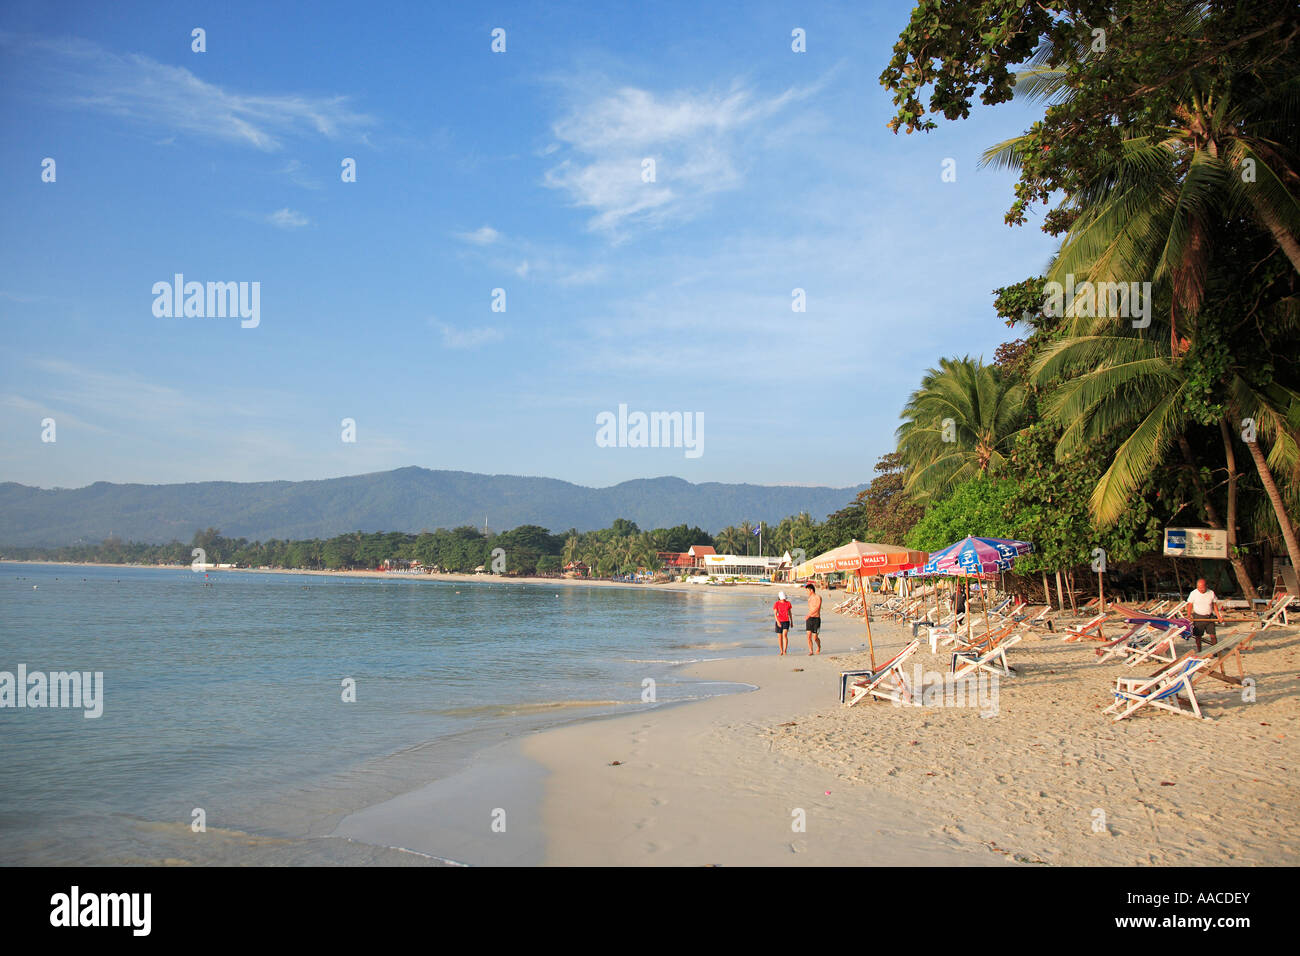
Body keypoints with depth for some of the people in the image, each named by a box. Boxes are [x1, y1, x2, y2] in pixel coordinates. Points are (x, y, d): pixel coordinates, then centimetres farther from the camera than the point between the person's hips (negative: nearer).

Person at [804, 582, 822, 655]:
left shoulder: (818, 597, -12)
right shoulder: (809, 598, 11)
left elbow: (817, 608, -23)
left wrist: (809, 615, -32)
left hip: (816, 619, -5)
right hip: (809, 619, 5)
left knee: (815, 637, 0)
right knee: (809, 636, -9)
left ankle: (819, 646, 30)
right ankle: (811, 651, -5)